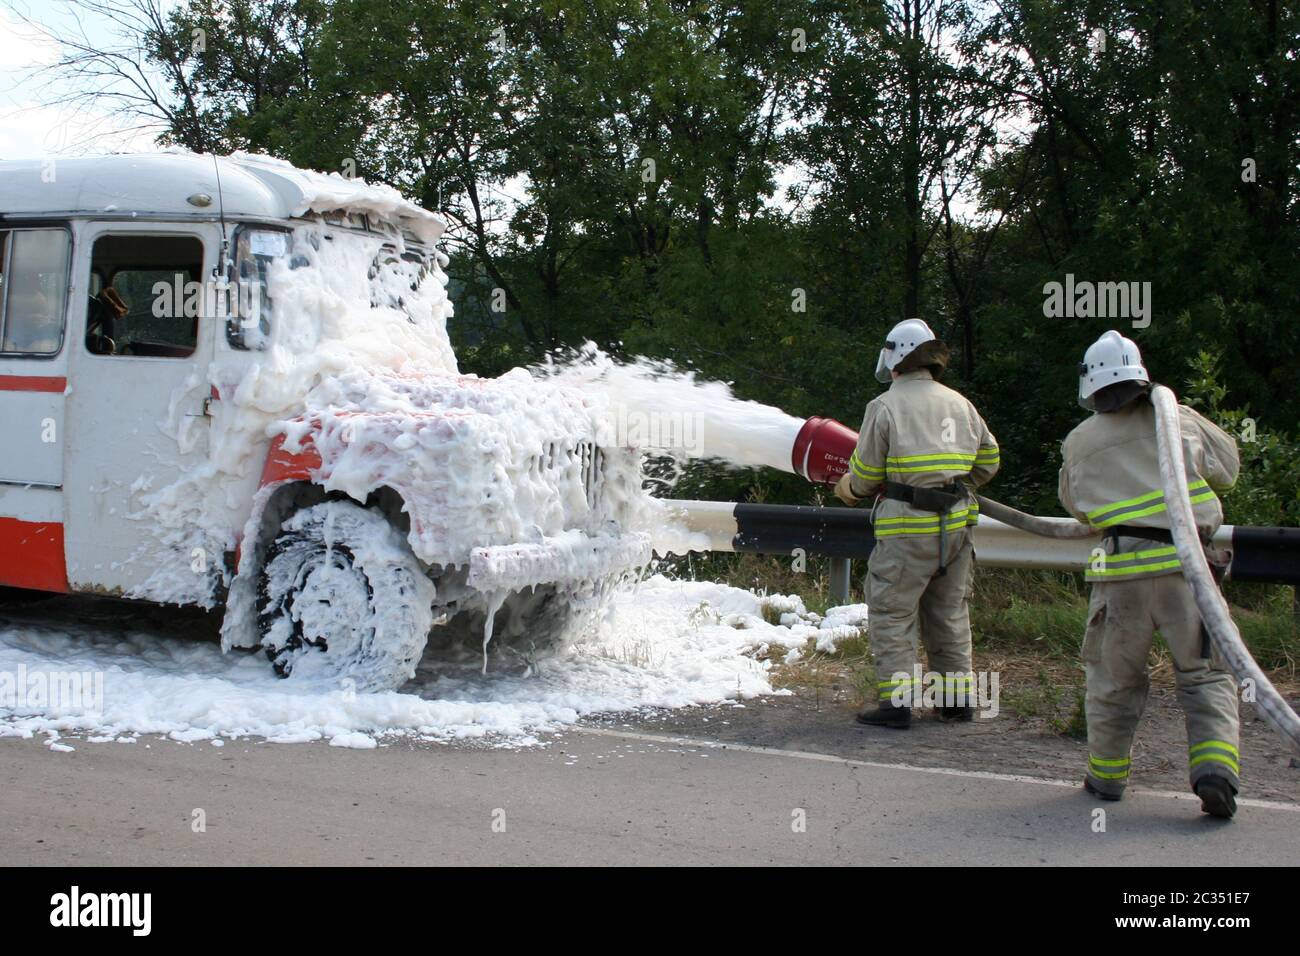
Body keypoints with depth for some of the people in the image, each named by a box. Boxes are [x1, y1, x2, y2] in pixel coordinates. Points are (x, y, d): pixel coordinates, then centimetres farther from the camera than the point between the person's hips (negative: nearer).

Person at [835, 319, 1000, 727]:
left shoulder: (885, 406, -7)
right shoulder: (961, 404, 11)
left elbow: (866, 474, -4)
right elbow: (988, 461, 16)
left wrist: (847, 489, 17)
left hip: (907, 529, -6)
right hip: (957, 525, 6)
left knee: (892, 615, 1)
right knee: (950, 614, 16)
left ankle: (896, 699, -3)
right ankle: (958, 694, 20)